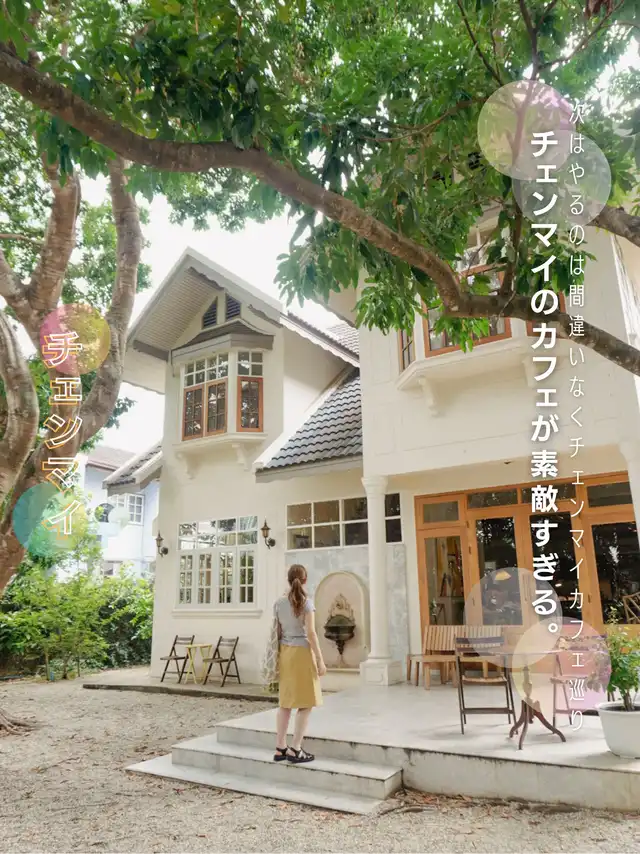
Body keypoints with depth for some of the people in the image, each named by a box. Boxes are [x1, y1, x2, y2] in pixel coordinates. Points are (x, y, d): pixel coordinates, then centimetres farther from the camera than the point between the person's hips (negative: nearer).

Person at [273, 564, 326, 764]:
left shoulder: (279, 603, 5)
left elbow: (277, 632, 10)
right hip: (302, 652, -6)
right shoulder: (306, 602, -11)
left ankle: (280, 748, 17)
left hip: (285, 652, 6)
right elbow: (310, 633, -15)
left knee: (286, 702, 13)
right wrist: (320, 659, -11)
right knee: (305, 704, 3)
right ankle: (295, 750, 4)